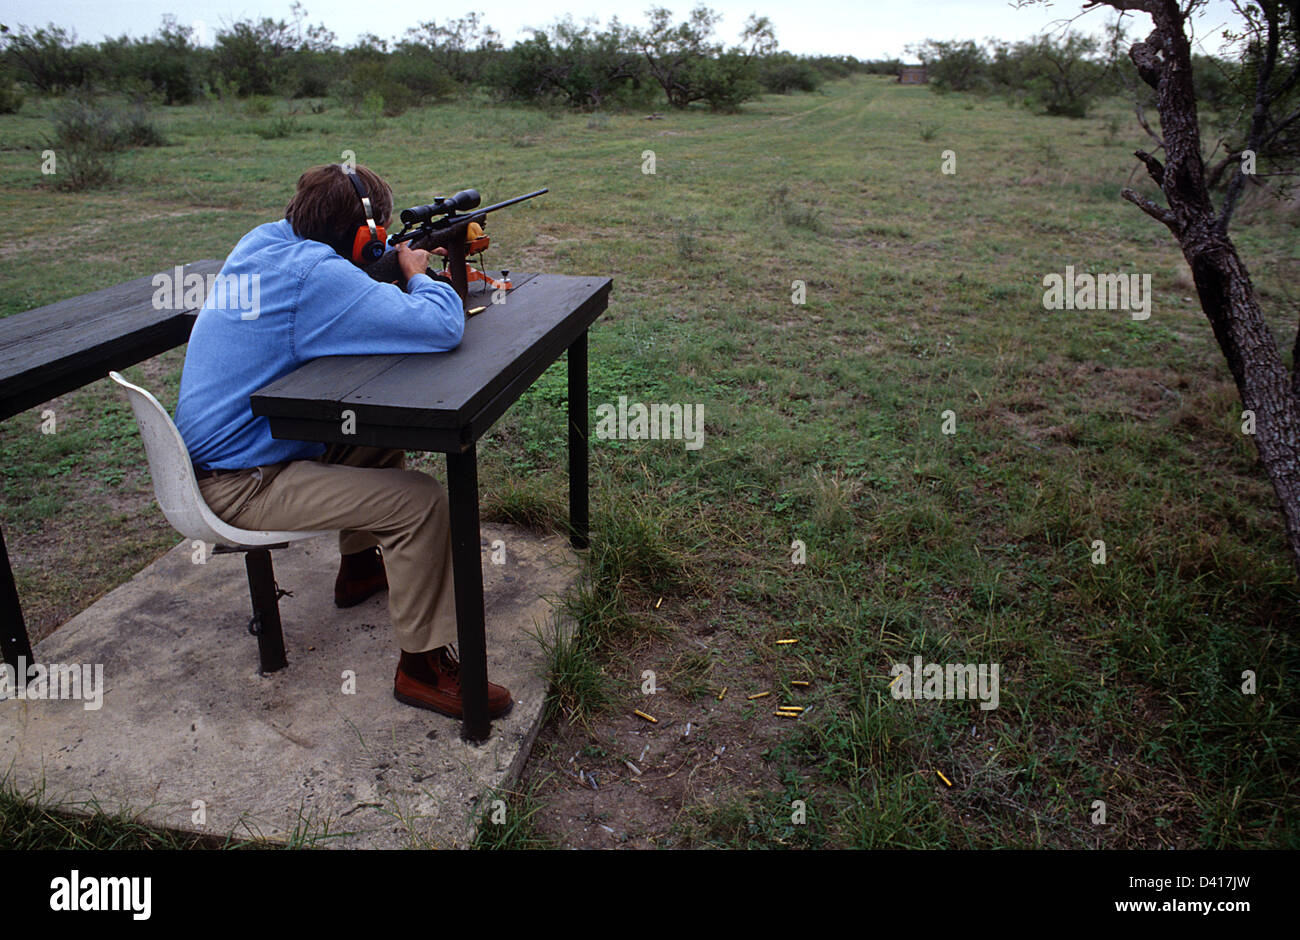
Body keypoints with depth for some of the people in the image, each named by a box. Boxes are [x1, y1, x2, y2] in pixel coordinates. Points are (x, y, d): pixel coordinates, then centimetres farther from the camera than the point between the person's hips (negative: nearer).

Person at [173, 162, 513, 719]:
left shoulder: (263, 240, 4)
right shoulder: (315, 274, -25)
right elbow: (442, 327, -30)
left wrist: (407, 268, 8)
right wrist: (419, 276, -8)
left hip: (211, 449, 10)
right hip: (238, 484, -10)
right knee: (421, 501, -19)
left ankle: (359, 567, 38)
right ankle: (423, 667, -7)